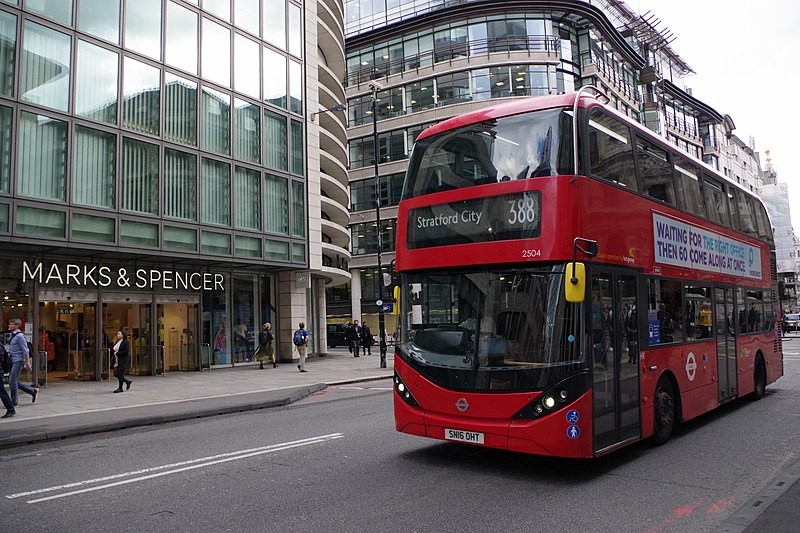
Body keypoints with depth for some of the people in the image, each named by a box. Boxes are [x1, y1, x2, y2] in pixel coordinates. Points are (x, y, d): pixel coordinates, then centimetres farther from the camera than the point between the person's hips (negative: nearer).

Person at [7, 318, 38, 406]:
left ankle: (14, 402, 3)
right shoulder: (12, 335, 14)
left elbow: (25, 350, -16)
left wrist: (27, 363, -18)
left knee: (12, 381, -7)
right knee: (13, 382, 10)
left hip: (18, 361, -9)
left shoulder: (20, 336, -13)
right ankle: (33, 391, 21)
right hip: (13, 361, 9)